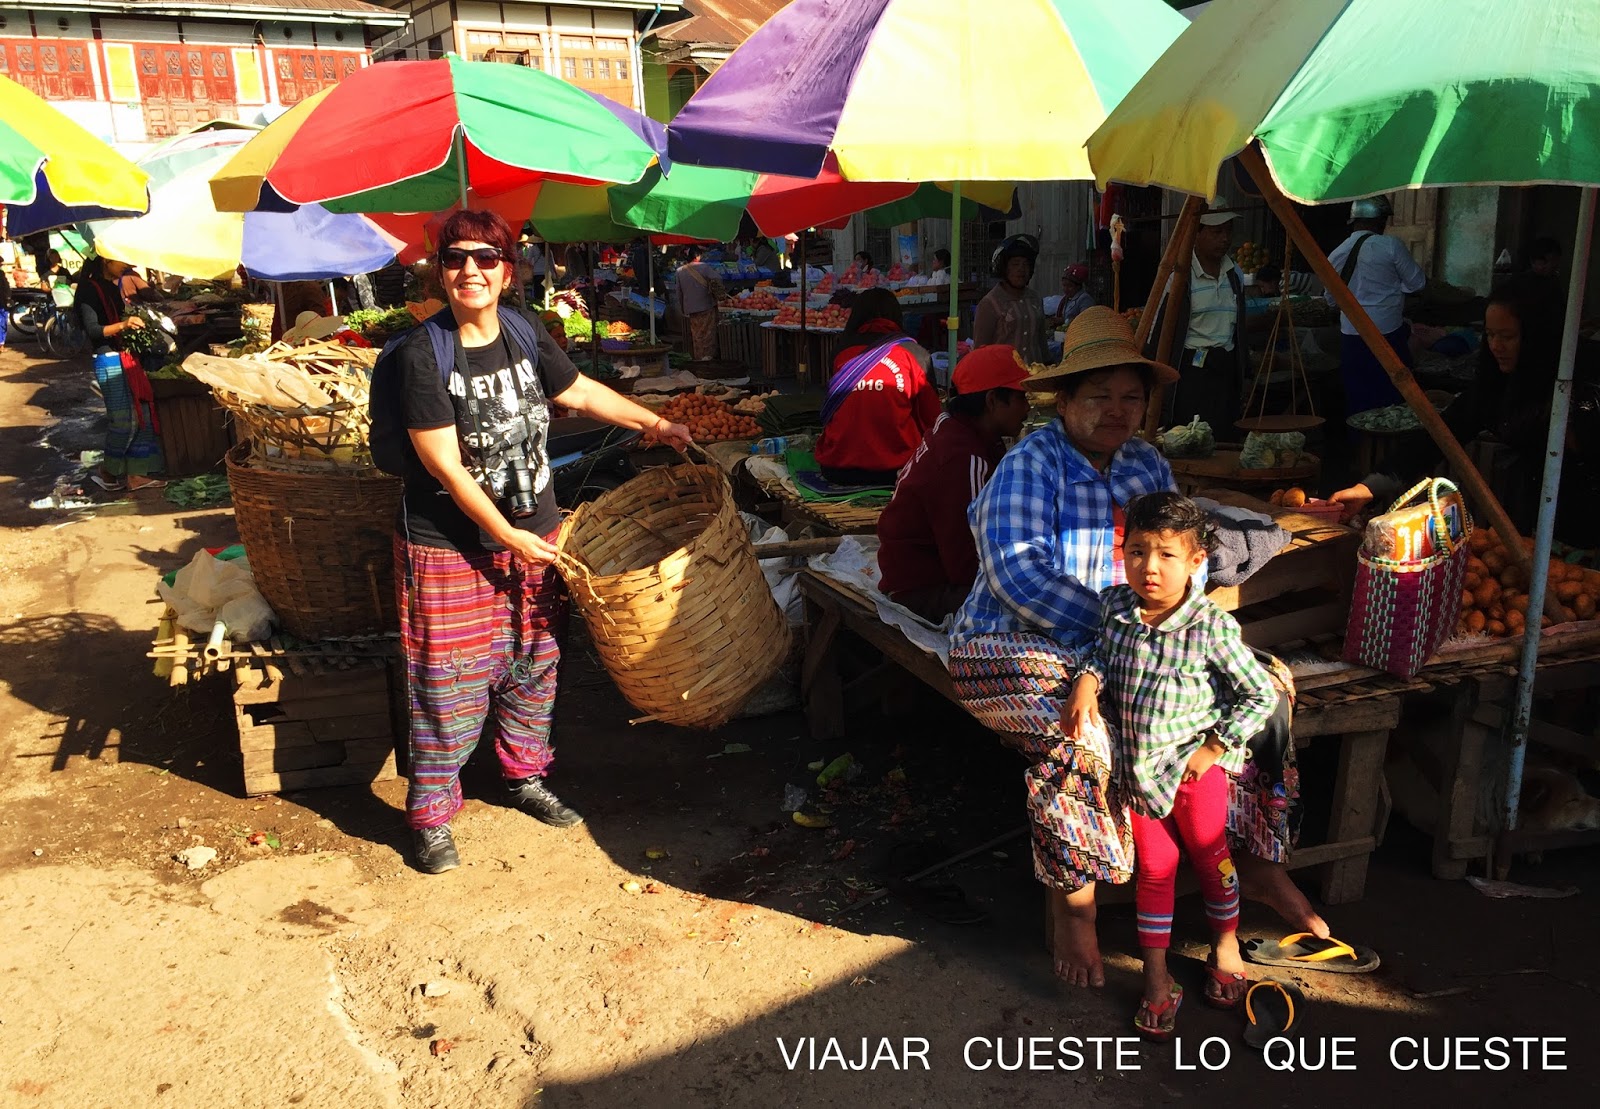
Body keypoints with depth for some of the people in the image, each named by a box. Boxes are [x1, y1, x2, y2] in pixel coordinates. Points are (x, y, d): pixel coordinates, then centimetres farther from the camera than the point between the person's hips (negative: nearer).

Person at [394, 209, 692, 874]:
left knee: (532, 668, 16)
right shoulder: (422, 353, -16)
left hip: (533, 536, 6)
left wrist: (653, 424, 18)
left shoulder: (526, 337, 0)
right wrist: (508, 536, -16)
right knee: (449, 683, 1)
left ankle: (526, 777, 38)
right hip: (449, 549, -5)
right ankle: (430, 816, 17)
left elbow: (579, 393, 17)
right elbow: (445, 465, -17)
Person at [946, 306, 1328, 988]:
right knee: (1079, 735, -36)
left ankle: (1258, 863, 10)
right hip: (1015, 650, -6)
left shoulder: (1148, 465, 12)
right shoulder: (1030, 466, -10)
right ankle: (1070, 908, -16)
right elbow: (1018, 574, -22)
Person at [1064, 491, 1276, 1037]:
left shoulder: (1212, 627, -20)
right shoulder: (1113, 605, -8)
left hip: (1193, 765, -3)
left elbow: (1261, 695, -11)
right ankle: (1157, 976, 26)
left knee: (1209, 855, 17)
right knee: (1154, 868, 13)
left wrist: (1214, 748, -13)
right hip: (1137, 767, 3)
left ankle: (1226, 941, 43)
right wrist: (1087, 681, -7)